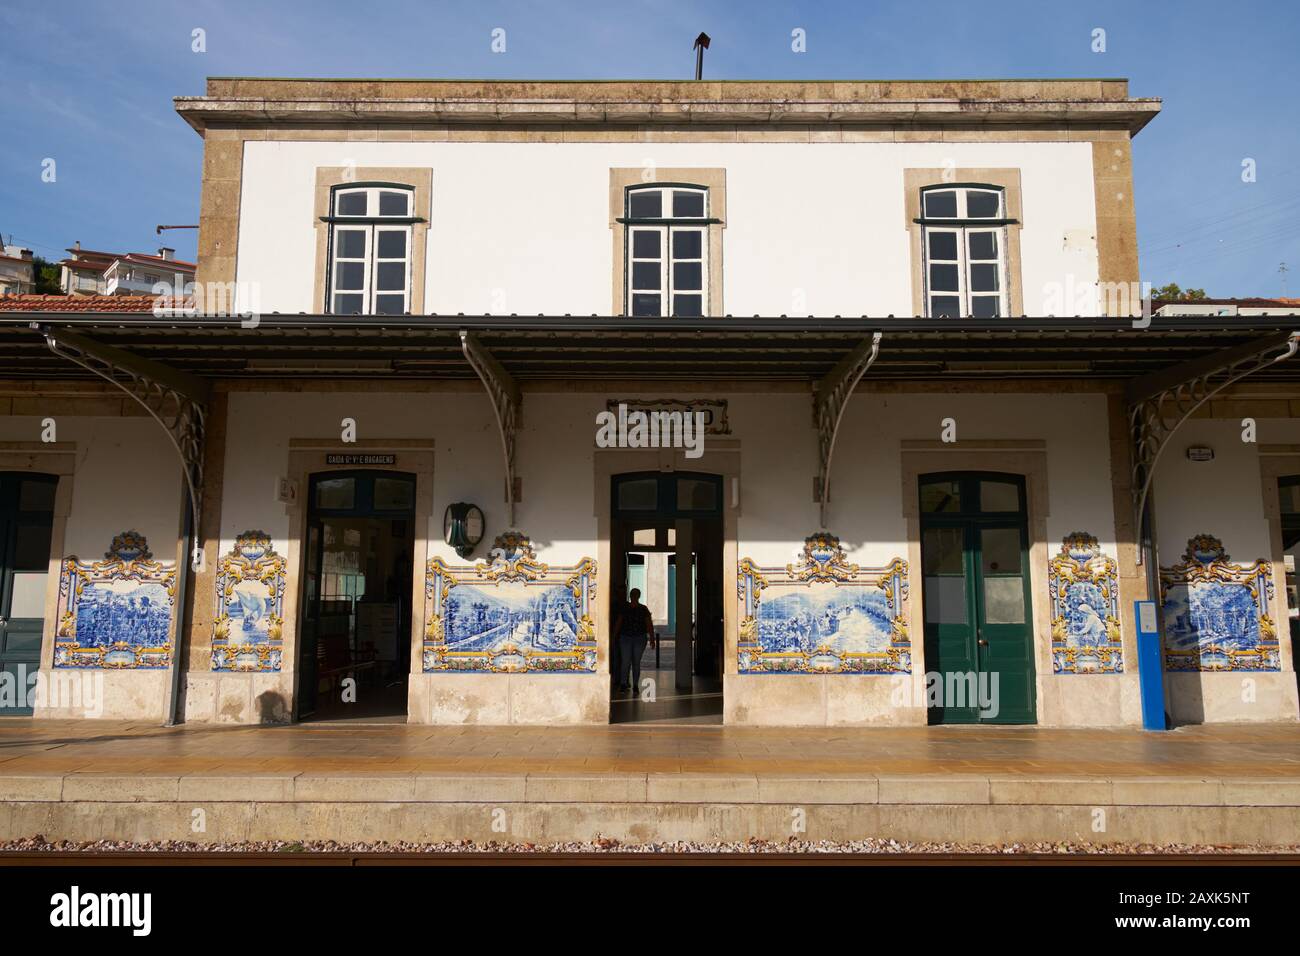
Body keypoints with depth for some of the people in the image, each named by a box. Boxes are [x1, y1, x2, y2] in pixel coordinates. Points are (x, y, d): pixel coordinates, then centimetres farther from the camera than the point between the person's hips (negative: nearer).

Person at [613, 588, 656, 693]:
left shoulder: (644, 609, 1)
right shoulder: (625, 609, 5)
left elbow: (649, 625, -1)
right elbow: (618, 623, 9)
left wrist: (652, 639, -7)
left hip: (640, 638, 0)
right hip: (625, 638, 1)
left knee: (636, 662, 4)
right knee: (625, 662, -5)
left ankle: (635, 684, 13)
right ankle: (623, 683, 5)